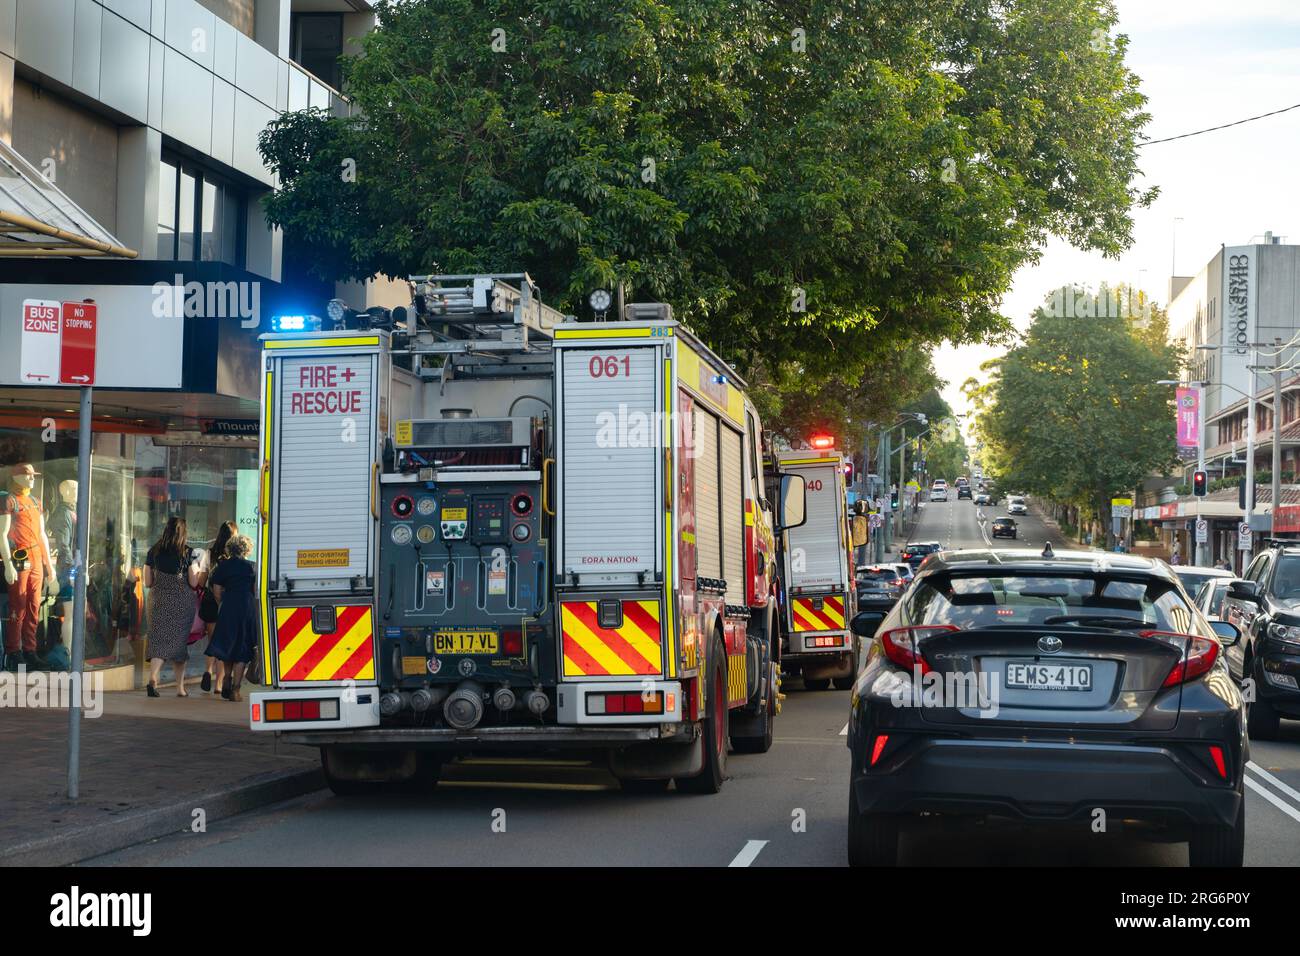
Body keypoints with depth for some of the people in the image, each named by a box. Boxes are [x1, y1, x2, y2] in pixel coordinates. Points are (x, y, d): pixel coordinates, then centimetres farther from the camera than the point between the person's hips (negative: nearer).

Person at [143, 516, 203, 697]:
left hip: (159, 601, 2)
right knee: (180, 641, 10)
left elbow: (147, 583, 5)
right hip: (182, 603, -2)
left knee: (159, 641, 4)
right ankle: (180, 687, 17)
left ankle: (153, 678, -18)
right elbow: (193, 583, -7)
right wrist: (198, 570, 12)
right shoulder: (188, 553, -6)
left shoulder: (153, 552, 2)